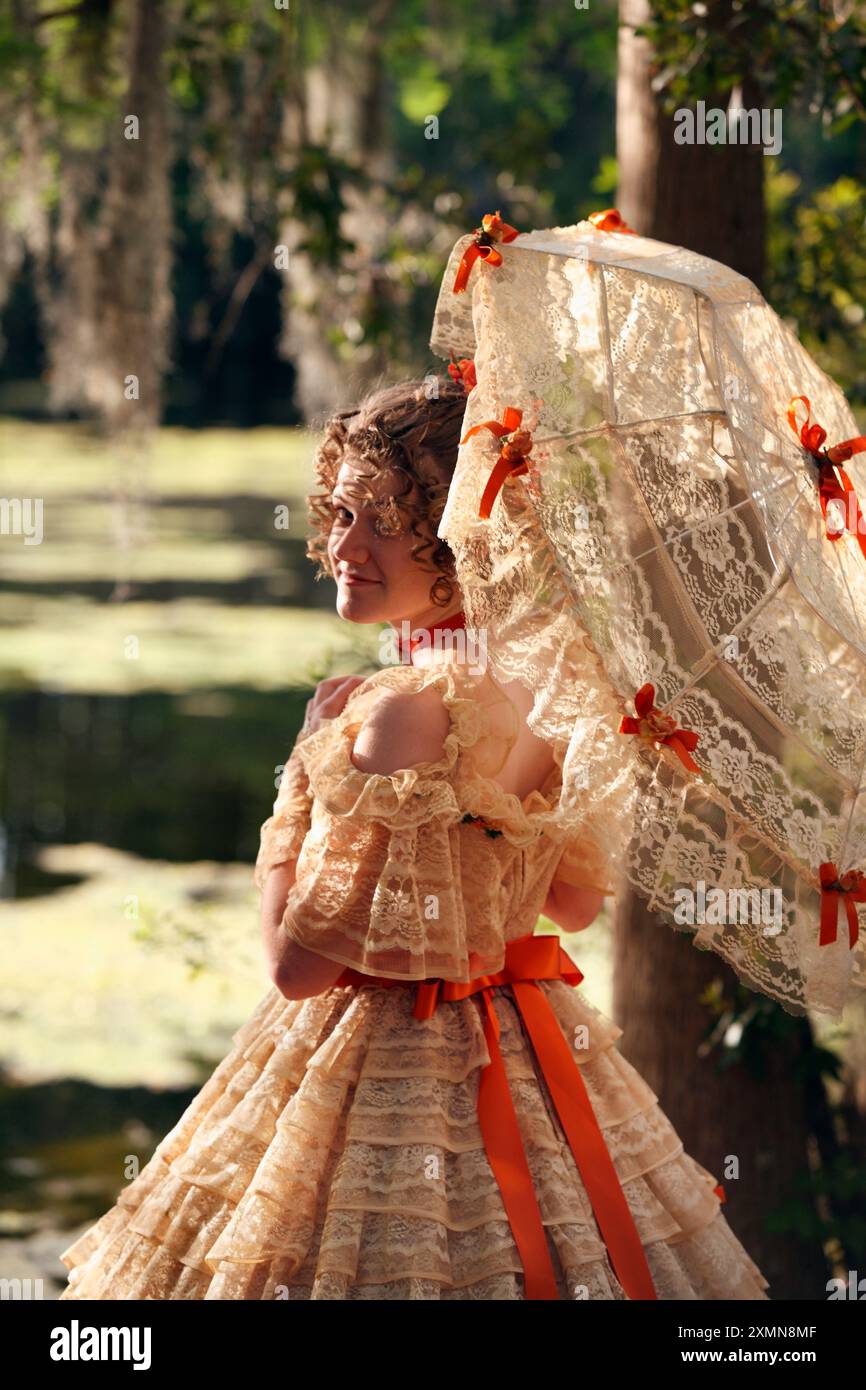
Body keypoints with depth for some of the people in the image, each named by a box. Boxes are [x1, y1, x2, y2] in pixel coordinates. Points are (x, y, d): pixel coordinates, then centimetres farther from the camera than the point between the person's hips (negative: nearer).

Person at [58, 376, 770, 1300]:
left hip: (390, 1066, -8)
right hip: (529, 1043, 8)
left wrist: (309, 756, -9)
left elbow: (300, 961, -22)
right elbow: (579, 903, 14)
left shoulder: (406, 712, -24)